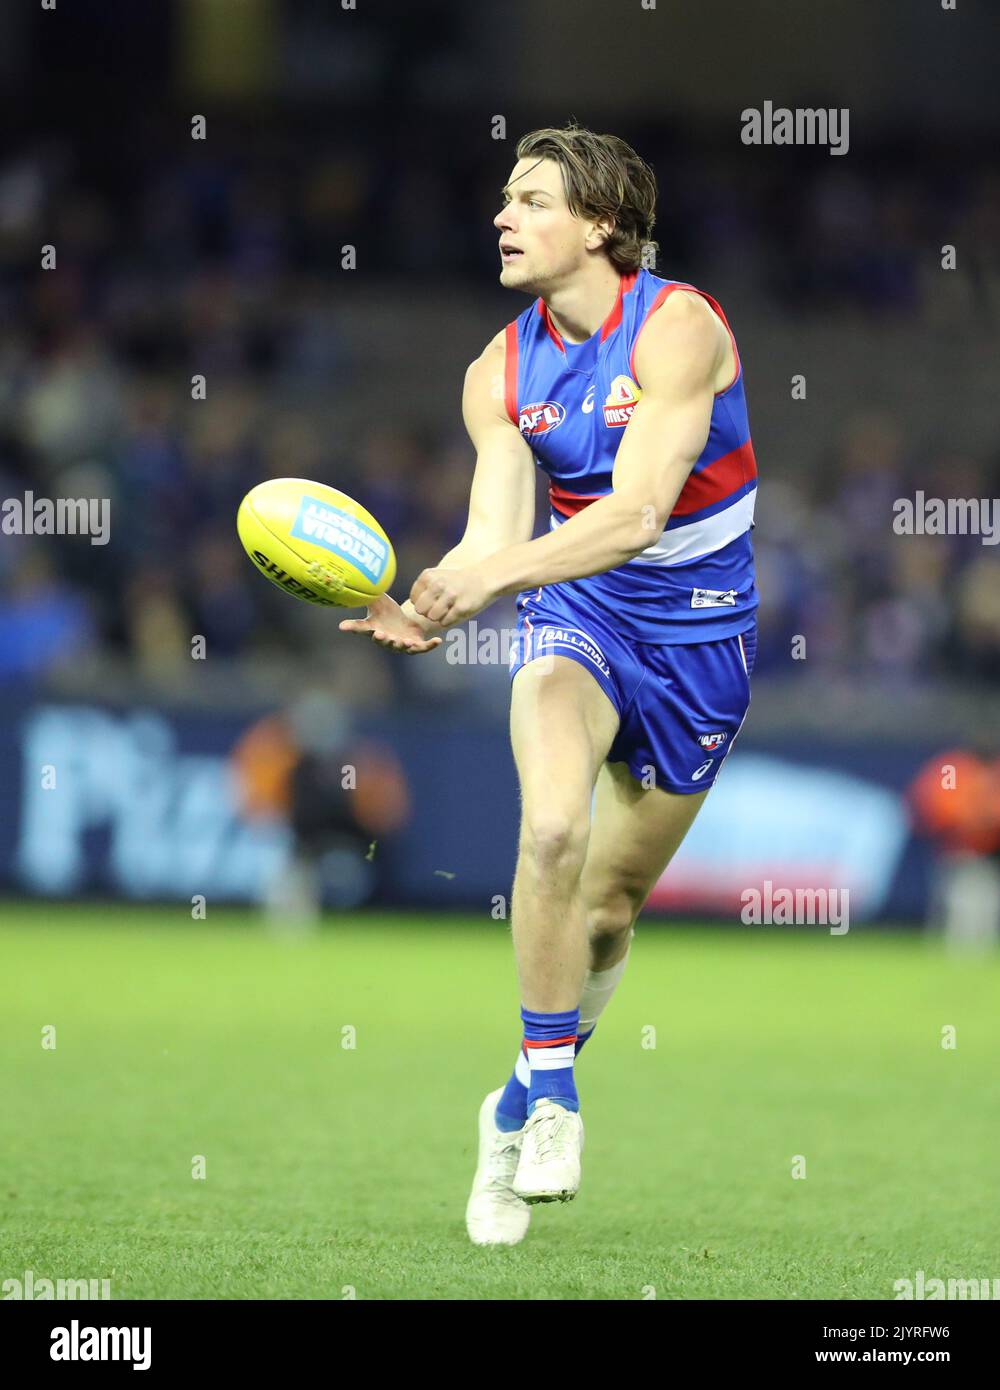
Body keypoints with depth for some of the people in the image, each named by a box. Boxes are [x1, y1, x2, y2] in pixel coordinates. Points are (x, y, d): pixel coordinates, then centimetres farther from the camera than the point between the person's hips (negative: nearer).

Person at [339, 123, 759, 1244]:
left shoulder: (677, 329, -19)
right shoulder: (501, 374, -5)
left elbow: (637, 512, -29)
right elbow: (496, 536, -11)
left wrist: (493, 574, -41)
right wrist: (432, 610, -34)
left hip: (699, 625, -1)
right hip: (574, 608, 2)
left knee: (612, 901, 9)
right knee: (552, 828, -28)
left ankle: (522, 1110, 32)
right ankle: (551, 1096, -17)